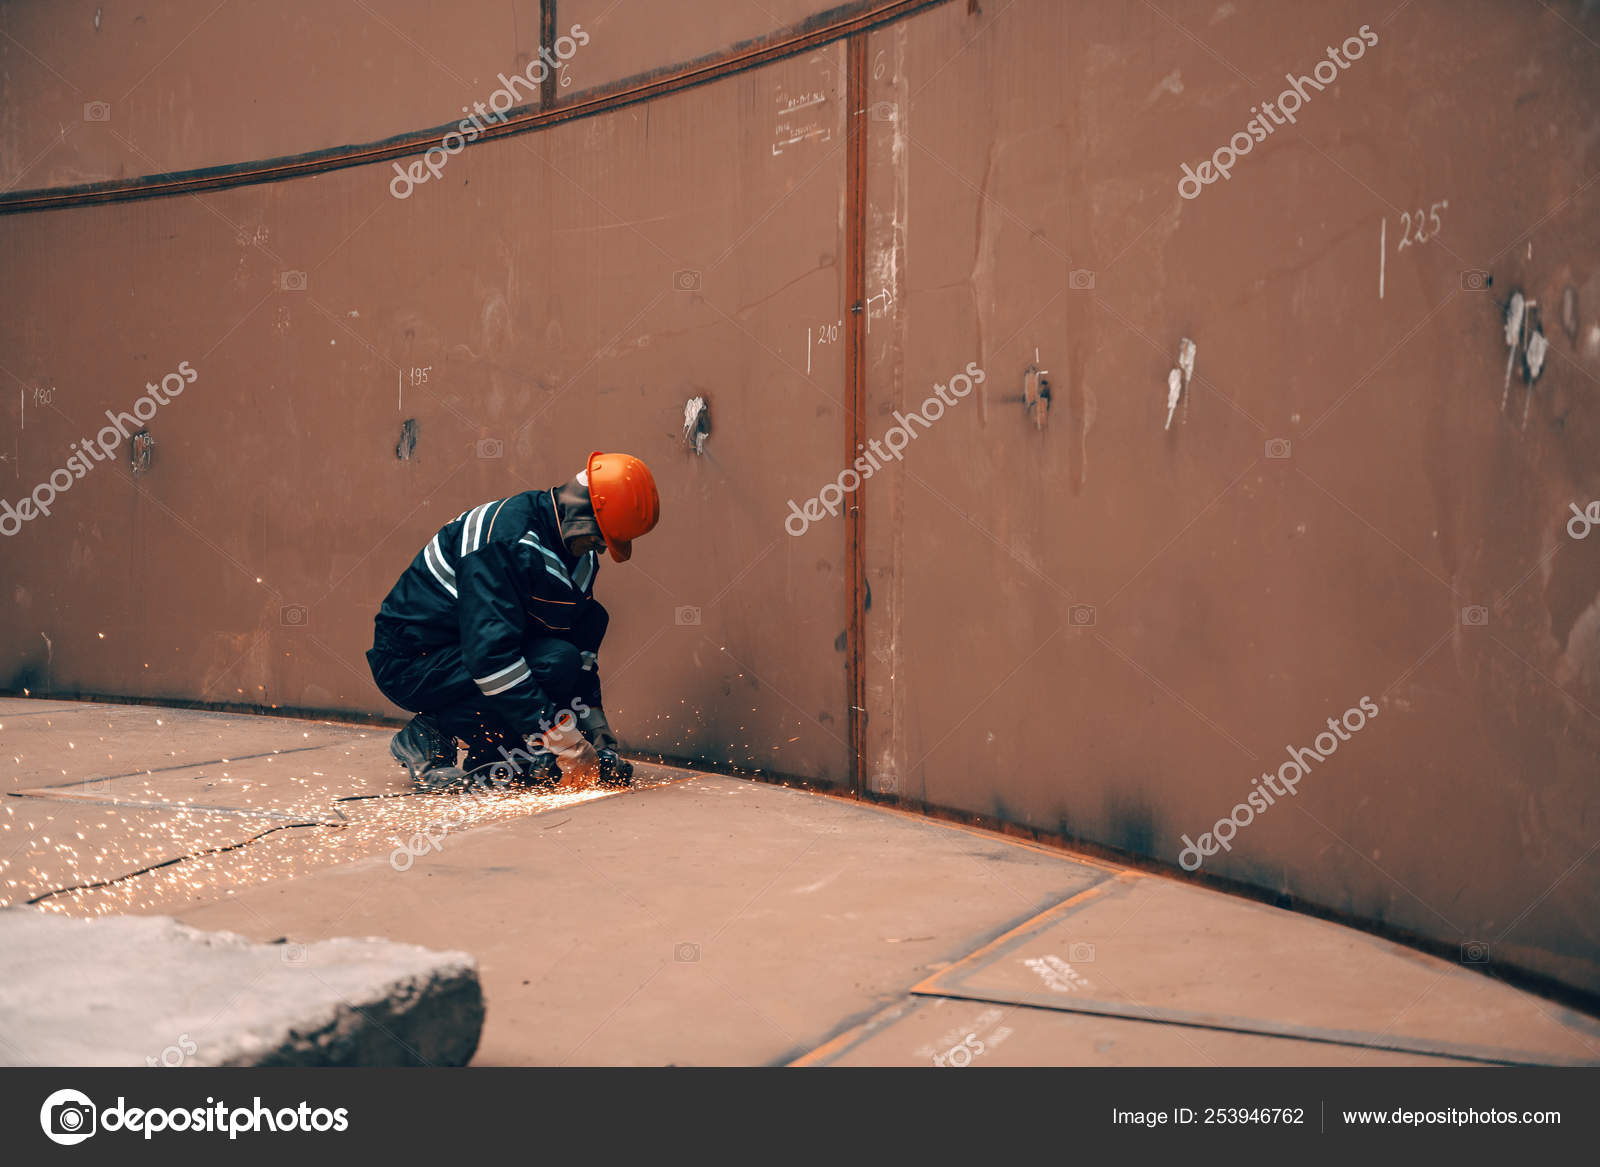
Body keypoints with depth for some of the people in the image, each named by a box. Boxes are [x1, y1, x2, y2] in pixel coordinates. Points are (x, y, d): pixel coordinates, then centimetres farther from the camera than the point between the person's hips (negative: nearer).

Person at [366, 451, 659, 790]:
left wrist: (597, 730, 0)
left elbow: (581, 645, 11)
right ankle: (429, 736, -11)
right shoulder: (504, 537, -27)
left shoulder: (581, 556, 3)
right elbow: (491, 654, -34)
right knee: (555, 663, -28)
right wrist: (567, 743, -33)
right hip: (410, 664, -10)